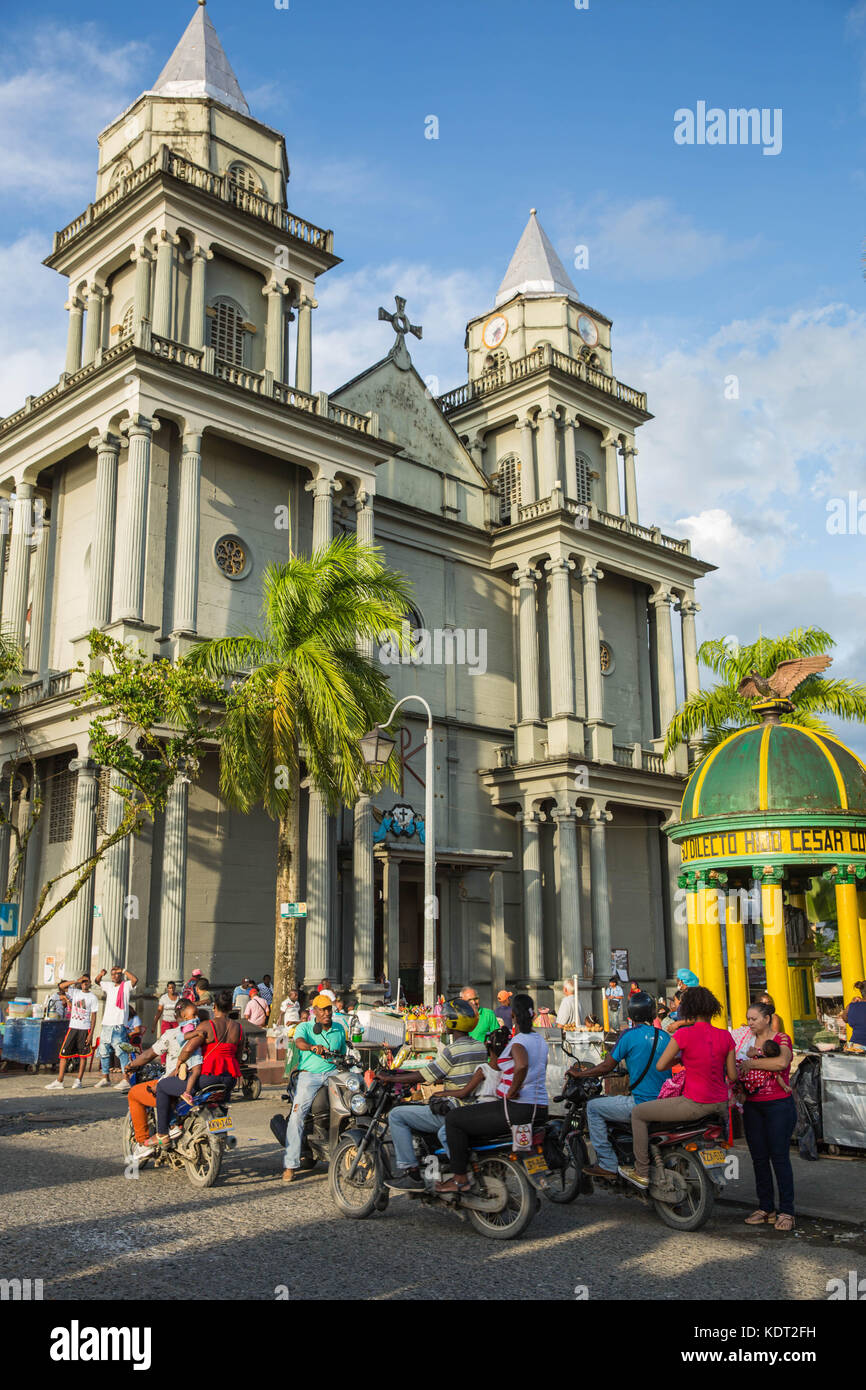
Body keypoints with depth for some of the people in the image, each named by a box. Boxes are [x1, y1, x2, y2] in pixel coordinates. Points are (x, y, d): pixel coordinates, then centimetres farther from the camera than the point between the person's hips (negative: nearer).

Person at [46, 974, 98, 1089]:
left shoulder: (92, 997, 2)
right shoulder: (74, 992, 10)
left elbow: (93, 1017, 0)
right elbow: (61, 986, -4)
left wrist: (91, 1034, -7)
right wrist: (76, 981, -12)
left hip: (85, 1029, -2)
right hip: (72, 1028, 2)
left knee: (83, 1055, 0)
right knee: (64, 1053, -2)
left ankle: (78, 1081, 7)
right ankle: (59, 1081, 1)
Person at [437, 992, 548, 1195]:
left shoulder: (518, 1041, -15)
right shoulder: (540, 1039, 11)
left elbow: (522, 1065, -38)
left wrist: (512, 1091, -22)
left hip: (515, 1110, -9)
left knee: (454, 1118, 0)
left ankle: (461, 1179, 3)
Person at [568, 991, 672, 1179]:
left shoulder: (629, 1035, -11)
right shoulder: (663, 1036, 8)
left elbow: (606, 1067, -9)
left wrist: (579, 1073, 5)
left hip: (642, 1104, -7)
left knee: (593, 1107, 6)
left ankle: (607, 1165, 3)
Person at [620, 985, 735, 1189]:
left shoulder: (684, 1034, -15)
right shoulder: (725, 1036, -1)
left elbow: (660, 1066, -9)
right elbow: (732, 1076, 4)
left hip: (695, 1104, -6)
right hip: (720, 1104, 6)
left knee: (638, 1113, 12)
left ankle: (642, 1172, 14)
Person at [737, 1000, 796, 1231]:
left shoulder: (782, 1039, -4)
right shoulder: (749, 1041, 15)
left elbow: (781, 1062, -24)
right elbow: (739, 1071, 16)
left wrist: (752, 1062, -15)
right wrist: (747, 1056, -5)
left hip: (779, 1105, -6)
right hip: (753, 1106, 6)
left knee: (779, 1157, -5)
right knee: (759, 1158, 8)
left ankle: (786, 1211, 3)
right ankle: (766, 1208, 16)